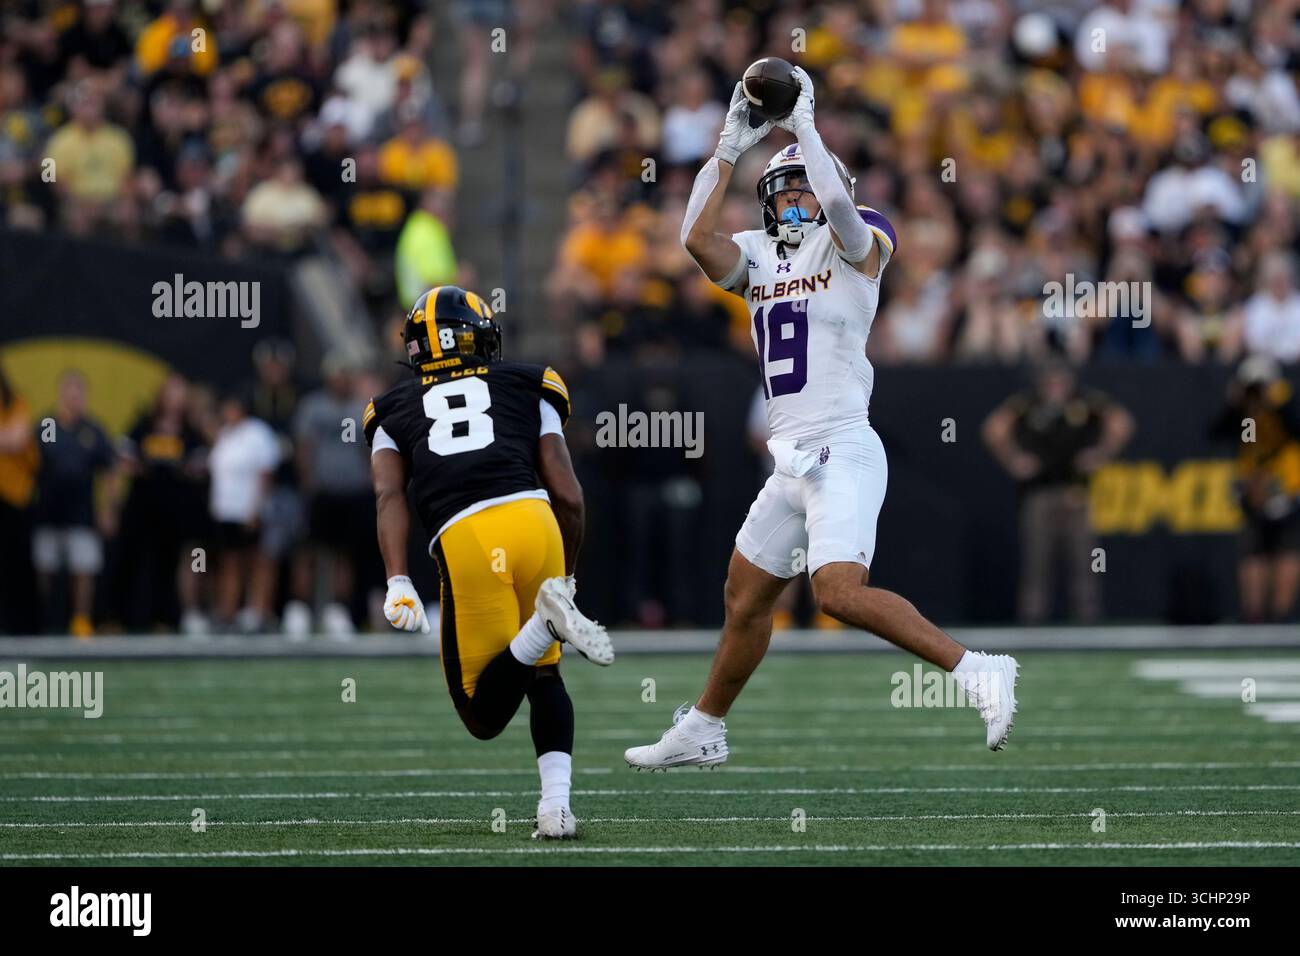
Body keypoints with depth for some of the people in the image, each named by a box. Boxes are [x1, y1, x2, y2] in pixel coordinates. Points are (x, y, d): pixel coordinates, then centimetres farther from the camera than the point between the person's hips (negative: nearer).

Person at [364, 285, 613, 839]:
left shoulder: (394, 411, 25)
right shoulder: (526, 388, 24)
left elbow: (389, 495, 6)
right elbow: (568, 497, 16)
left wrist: (398, 582, -4)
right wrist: (567, 575, 30)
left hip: (463, 541, -1)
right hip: (532, 516, 1)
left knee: (485, 716, 5)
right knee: (543, 676, 22)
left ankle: (546, 620, -22)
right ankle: (556, 806, 1)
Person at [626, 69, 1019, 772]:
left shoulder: (855, 245, -2)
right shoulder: (757, 258, 14)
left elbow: (839, 202, -24)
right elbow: (696, 238, -3)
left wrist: (803, 126, -13)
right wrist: (730, 147, -2)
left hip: (842, 452, -8)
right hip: (791, 462, 8)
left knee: (839, 592, -25)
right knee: (745, 598, 19)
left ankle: (975, 672, -23)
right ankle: (701, 732, 35)